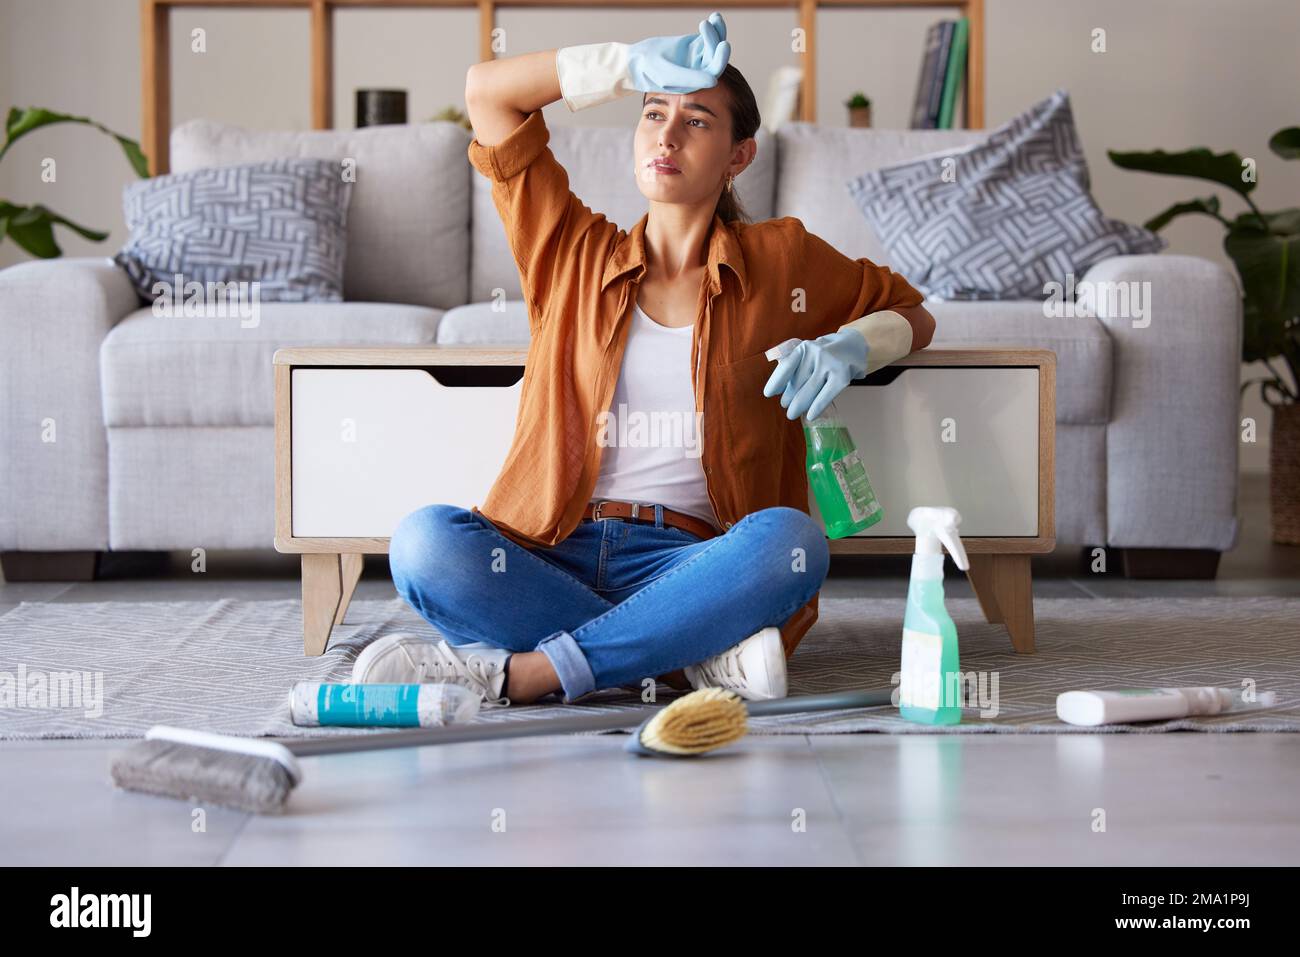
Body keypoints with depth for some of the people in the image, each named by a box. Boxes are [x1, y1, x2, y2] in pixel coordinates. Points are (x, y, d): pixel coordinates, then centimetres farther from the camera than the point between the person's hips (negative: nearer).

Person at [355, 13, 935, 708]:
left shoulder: (779, 260, 15)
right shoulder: (576, 254, 17)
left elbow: (912, 315, 27)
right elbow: (485, 91, 15)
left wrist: (852, 347, 4)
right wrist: (635, 65, 9)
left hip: (684, 565, -1)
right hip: (547, 559, 1)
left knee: (791, 539, -35)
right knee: (423, 540, -30)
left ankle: (514, 672, -34)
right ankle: (699, 659, -28)